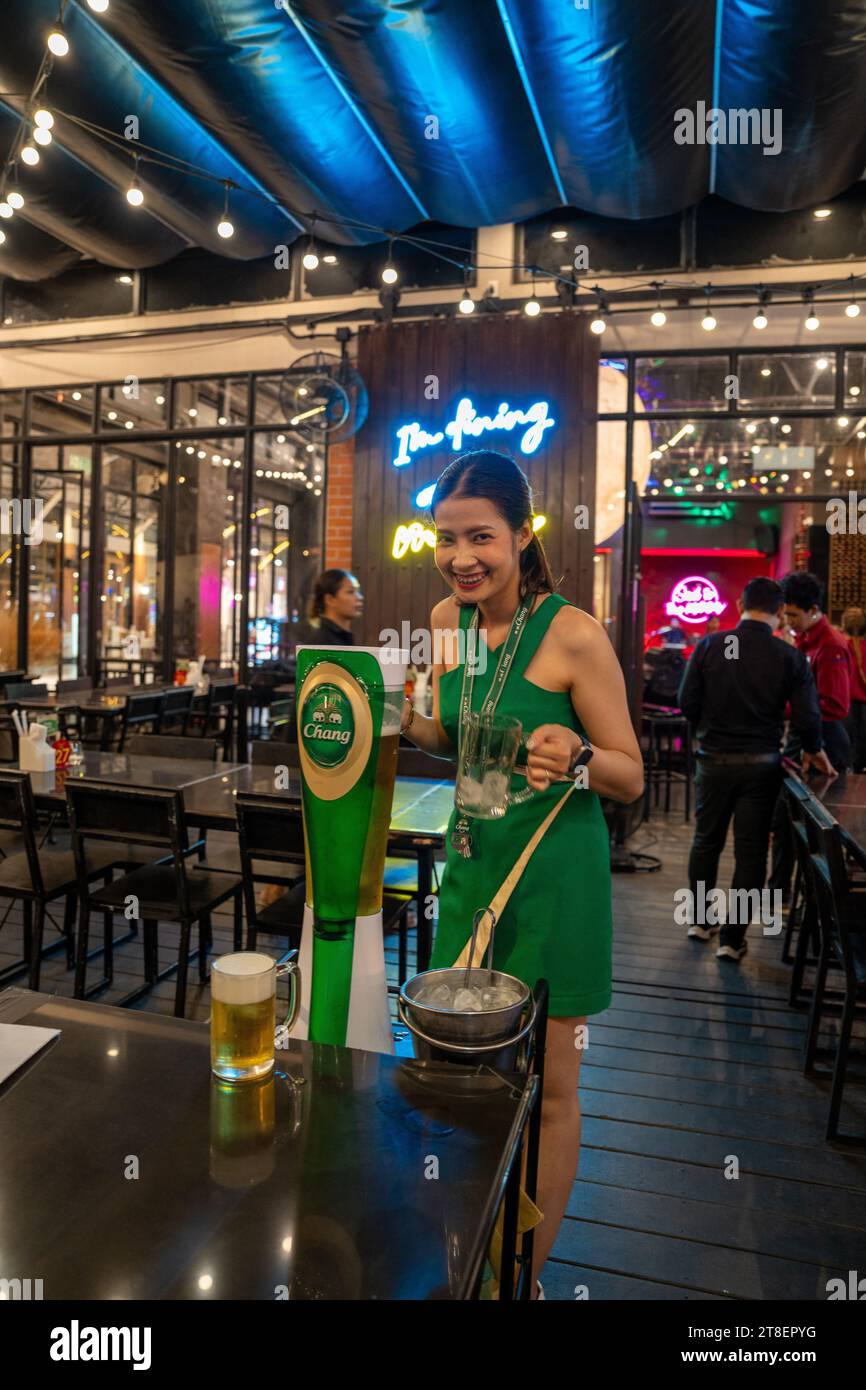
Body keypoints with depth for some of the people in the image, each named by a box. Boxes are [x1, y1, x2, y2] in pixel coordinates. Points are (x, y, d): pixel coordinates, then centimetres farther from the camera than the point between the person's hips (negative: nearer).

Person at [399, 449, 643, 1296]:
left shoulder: (573, 635, -18)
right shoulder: (447, 620, 0)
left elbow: (631, 779, -13)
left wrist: (577, 757, -33)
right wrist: (402, 723, -6)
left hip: (552, 871, -6)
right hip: (470, 858, 6)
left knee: (547, 1088, 10)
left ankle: (530, 1270, 34)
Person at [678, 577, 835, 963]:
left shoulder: (709, 645, -8)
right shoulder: (789, 657, -9)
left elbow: (687, 703, -7)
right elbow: (808, 717, -10)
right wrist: (813, 751, 10)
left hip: (714, 760, 1)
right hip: (761, 764, -1)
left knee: (706, 841, 18)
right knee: (750, 852, 9)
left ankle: (699, 920, 29)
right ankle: (732, 938, 13)